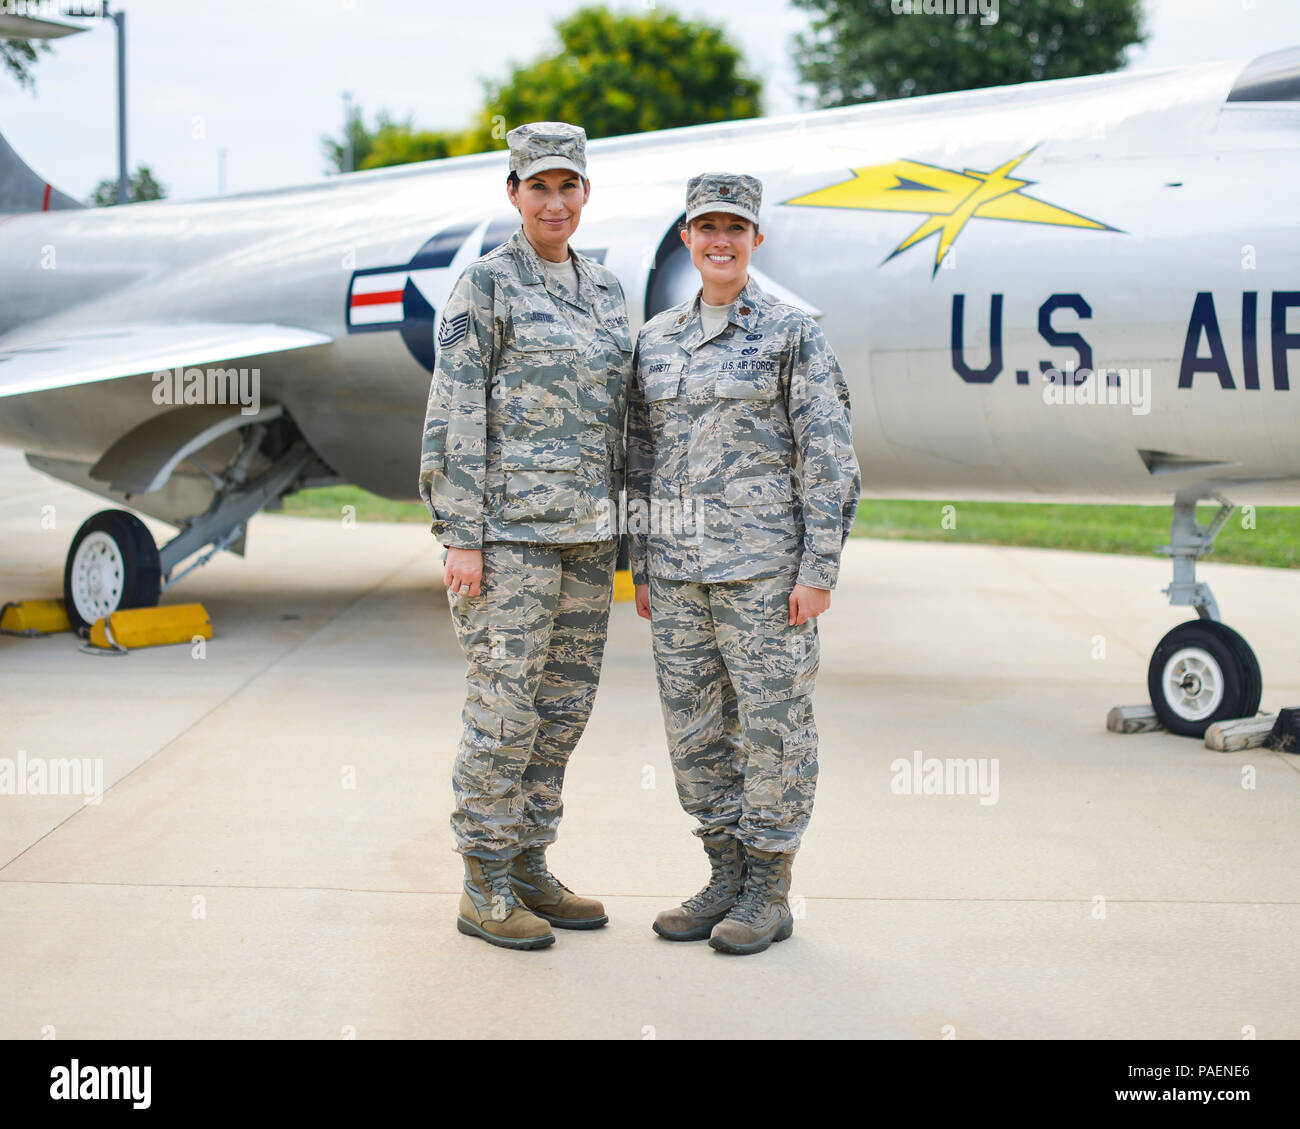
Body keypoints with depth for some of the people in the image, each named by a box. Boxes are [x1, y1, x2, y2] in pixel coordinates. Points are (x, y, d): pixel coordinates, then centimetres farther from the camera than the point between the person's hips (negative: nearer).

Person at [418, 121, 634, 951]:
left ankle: (529, 868, 22)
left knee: (564, 704, 10)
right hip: (509, 528, -7)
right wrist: (460, 537, -16)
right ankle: (483, 891, 6)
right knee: (505, 708, -5)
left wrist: (615, 530, 15)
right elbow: (455, 416, -10)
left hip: (585, 531, 7)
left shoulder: (603, 290, 14)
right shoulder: (485, 286, -6)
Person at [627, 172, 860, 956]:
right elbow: (645, 458, 15)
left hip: (764, 564, -5)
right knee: (695, 727, 9)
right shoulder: (658, 339, 11)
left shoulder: (792, 334, -4)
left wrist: (819, 572, -13)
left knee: (773, 724, 1)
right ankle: (727, 879, 22)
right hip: (679, 567, 6)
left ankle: (770, 895, 11)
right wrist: (643, 566, 11)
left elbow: (829, 459, -7)